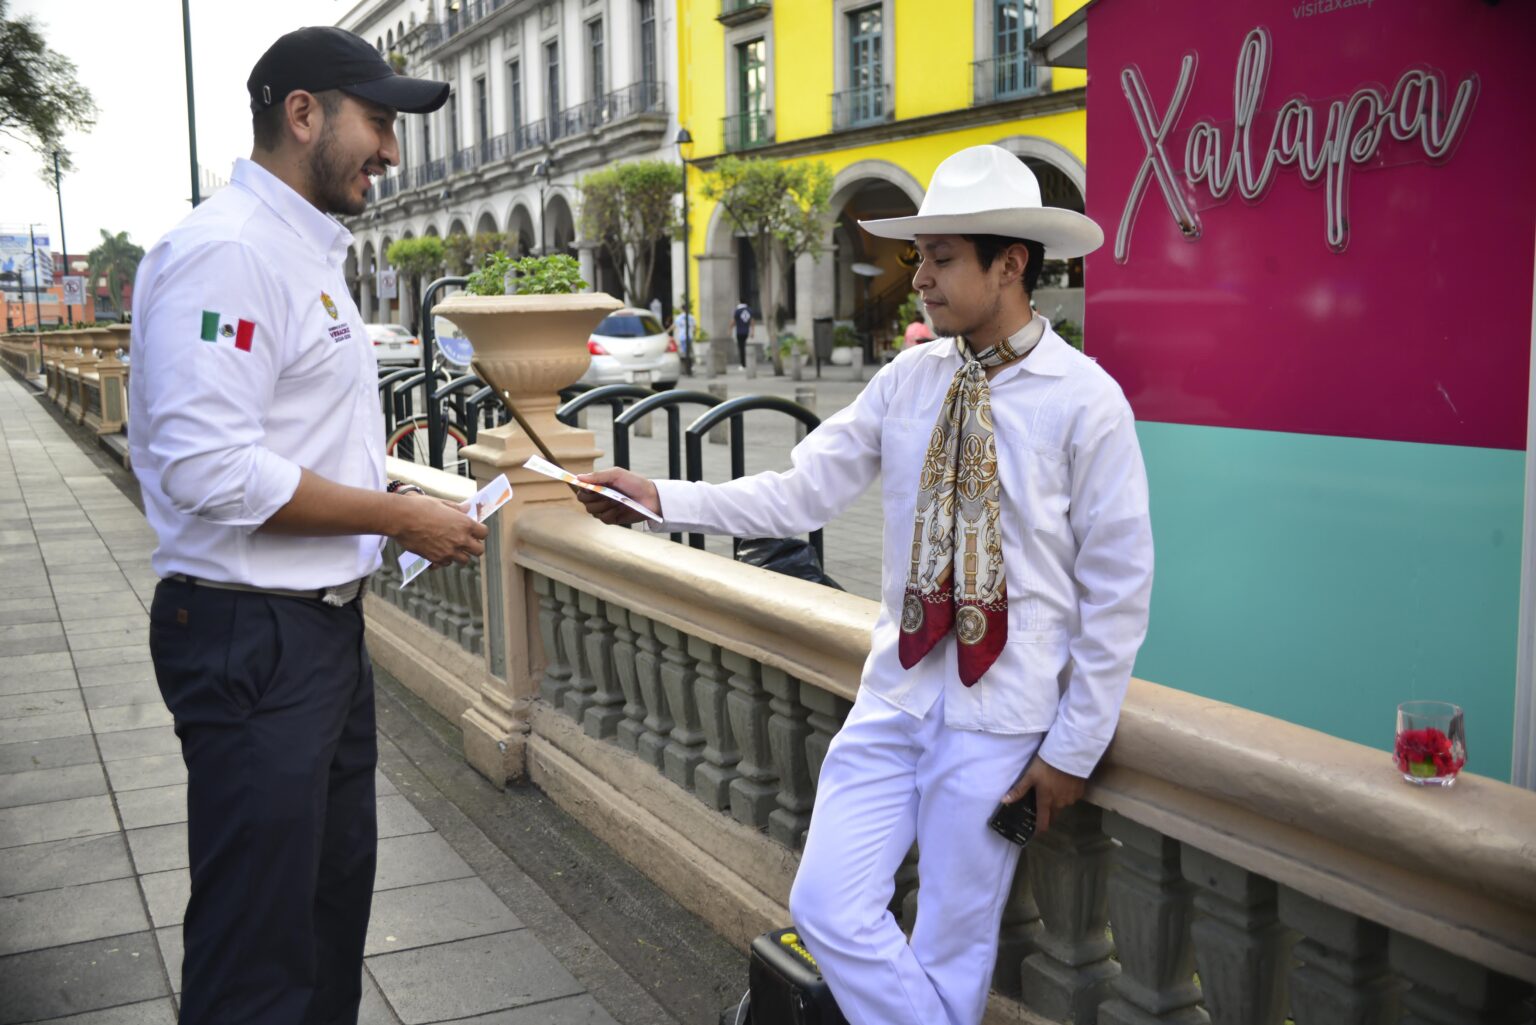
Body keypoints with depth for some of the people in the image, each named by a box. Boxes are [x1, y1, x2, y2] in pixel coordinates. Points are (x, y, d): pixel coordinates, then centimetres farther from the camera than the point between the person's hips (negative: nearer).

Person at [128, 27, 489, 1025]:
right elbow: (210, 470, -26)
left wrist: (401, 497, 8)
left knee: (339, 884, 22)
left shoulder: (311, 253, 15)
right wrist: (396, 516, -19)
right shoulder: (227, 250, -18)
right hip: (252, 636, -10)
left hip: (327, 621, 10)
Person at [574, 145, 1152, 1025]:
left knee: (951, 951, 8)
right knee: (828, 907, 4)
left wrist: (1075, 749, -6)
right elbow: (796, 497, 0)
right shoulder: (908, 381, 1)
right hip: (897, 694, 4)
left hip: (1002, 720, -4)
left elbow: (1118, 590, -8)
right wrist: (661, 498, -12)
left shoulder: (1085, 400, -12)